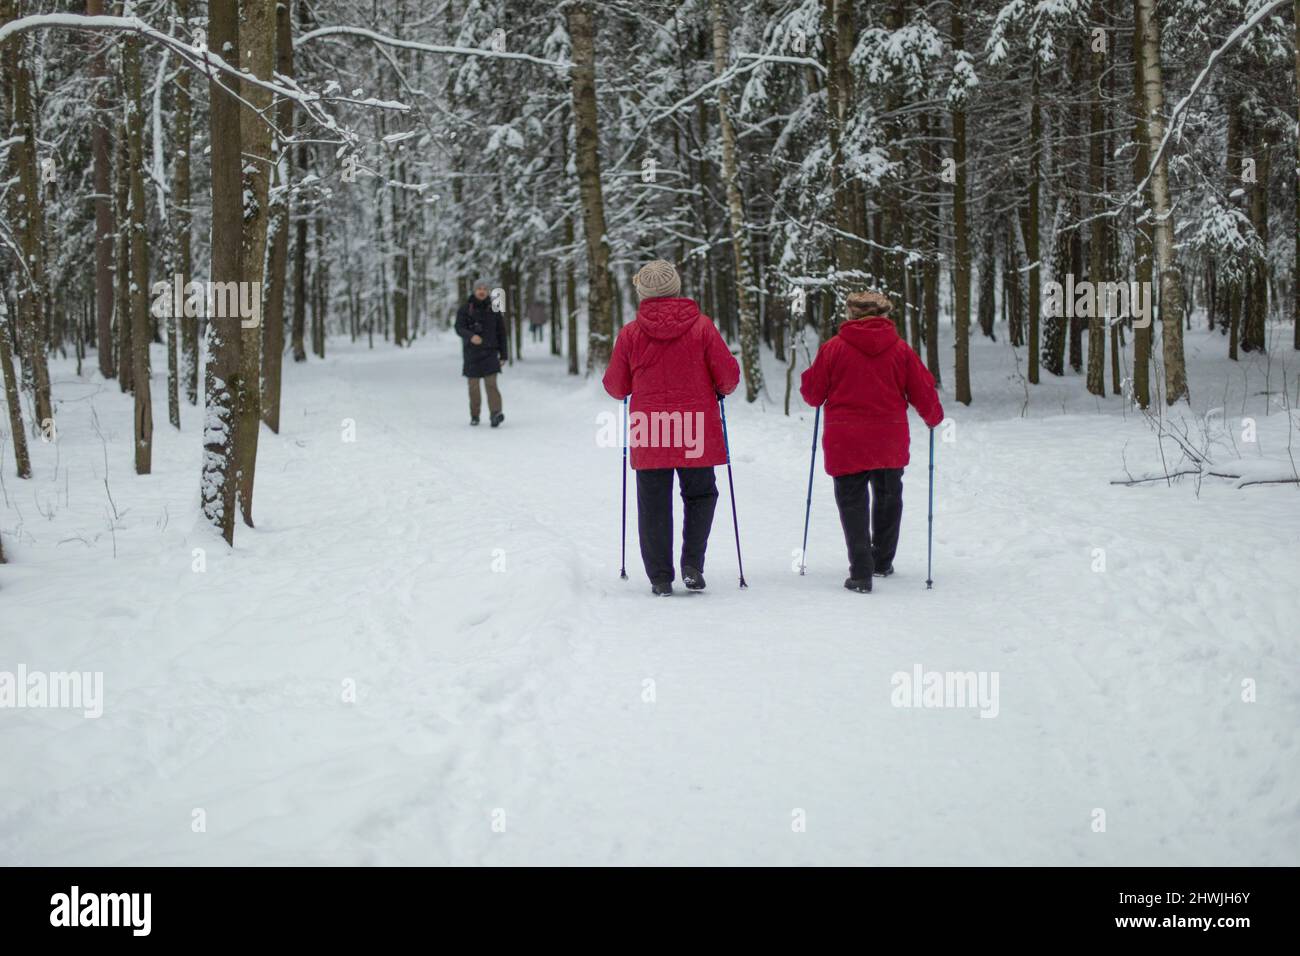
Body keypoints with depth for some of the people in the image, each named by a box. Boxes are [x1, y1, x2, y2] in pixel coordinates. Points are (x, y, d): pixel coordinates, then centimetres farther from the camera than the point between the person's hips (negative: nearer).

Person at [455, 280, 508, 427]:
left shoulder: (493, 310, 6)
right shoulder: (464, 310, 2)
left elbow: (501, 333, 10)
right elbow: (459, 328, -11)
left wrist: (503, 355, 6)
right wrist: (471, 336, -32)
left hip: (490, 353, 0)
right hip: (471, 354, 1)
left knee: (491, 383, -15)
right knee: (473, 386, 8)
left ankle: (495, 414, -26)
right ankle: (474, 416, 22)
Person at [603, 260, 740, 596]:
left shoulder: (631, 333, -3)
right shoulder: (701, 325, -4)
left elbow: (616, 387, 4)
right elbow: (728, 373, -3)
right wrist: (722, 389, 19)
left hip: (648, 434, 0)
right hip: (696, 431, 0)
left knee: (654, 505, 8)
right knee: (700, 495, 17)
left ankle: (660, 577, 7)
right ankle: (692, 565, 4)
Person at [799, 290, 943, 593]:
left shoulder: (833, 347, -4)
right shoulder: (900, 349, 1)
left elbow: (813, 393, 0)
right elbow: (923, 393, 5)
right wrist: (934, 417, 25)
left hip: (844, 443, -2)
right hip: (890, 441, 2)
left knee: (853, 503, 3)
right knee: (888, 498, 22)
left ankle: (861, 572, -10)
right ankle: (882, 562, 32)